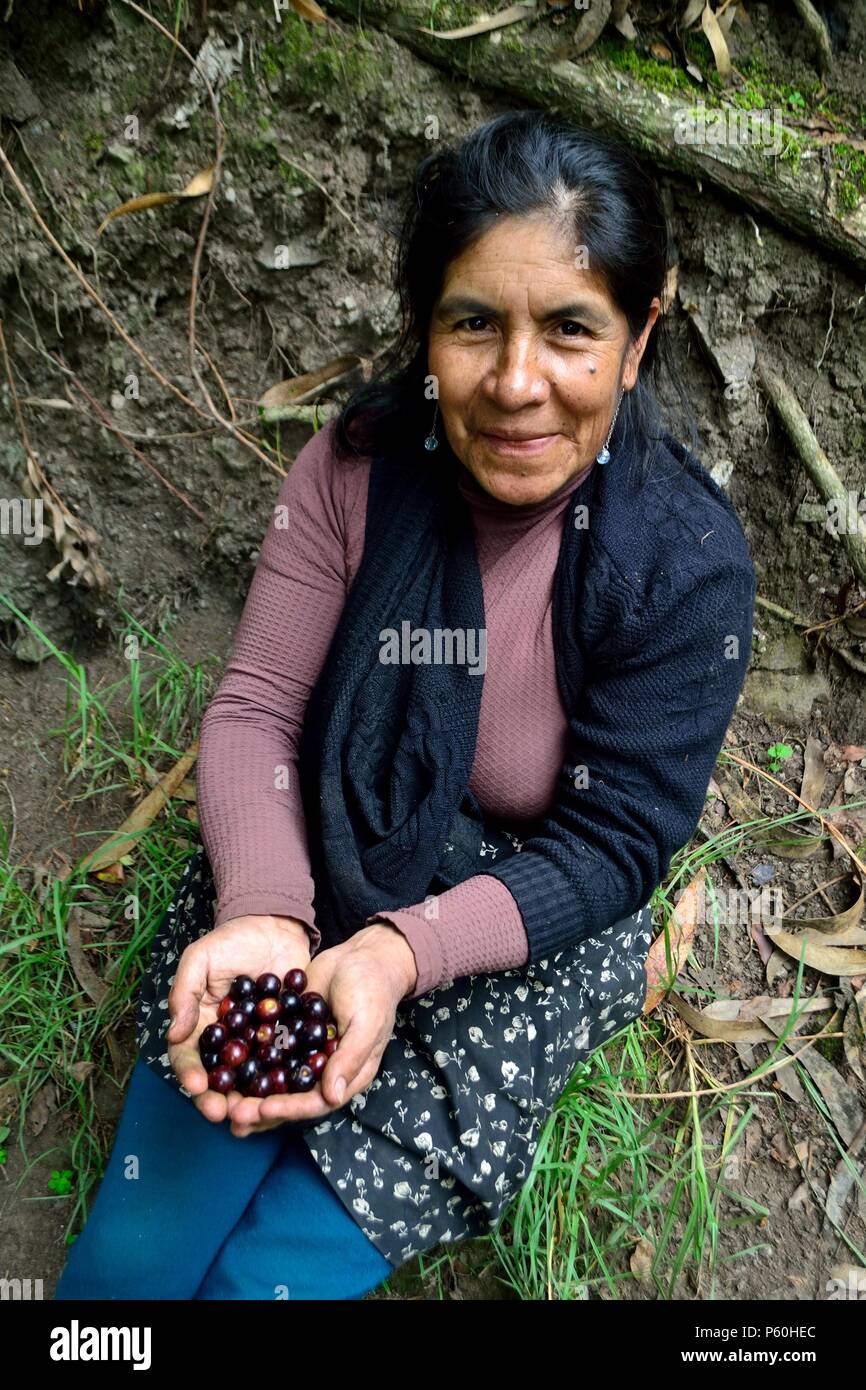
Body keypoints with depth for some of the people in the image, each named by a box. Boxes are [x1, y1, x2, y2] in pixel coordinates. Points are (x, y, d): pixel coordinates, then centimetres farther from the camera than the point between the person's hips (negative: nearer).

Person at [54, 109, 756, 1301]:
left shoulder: (688, 561, -20)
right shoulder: (358, 465, -13)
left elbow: (616, 845, -16)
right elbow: (255, 710, -11)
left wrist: (397, 954, -30)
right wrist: (264, 914, -29)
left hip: (521, 948, -1)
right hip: (306, 883, 2)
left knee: (276, 1273, -3)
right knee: (126, 1262, 1)